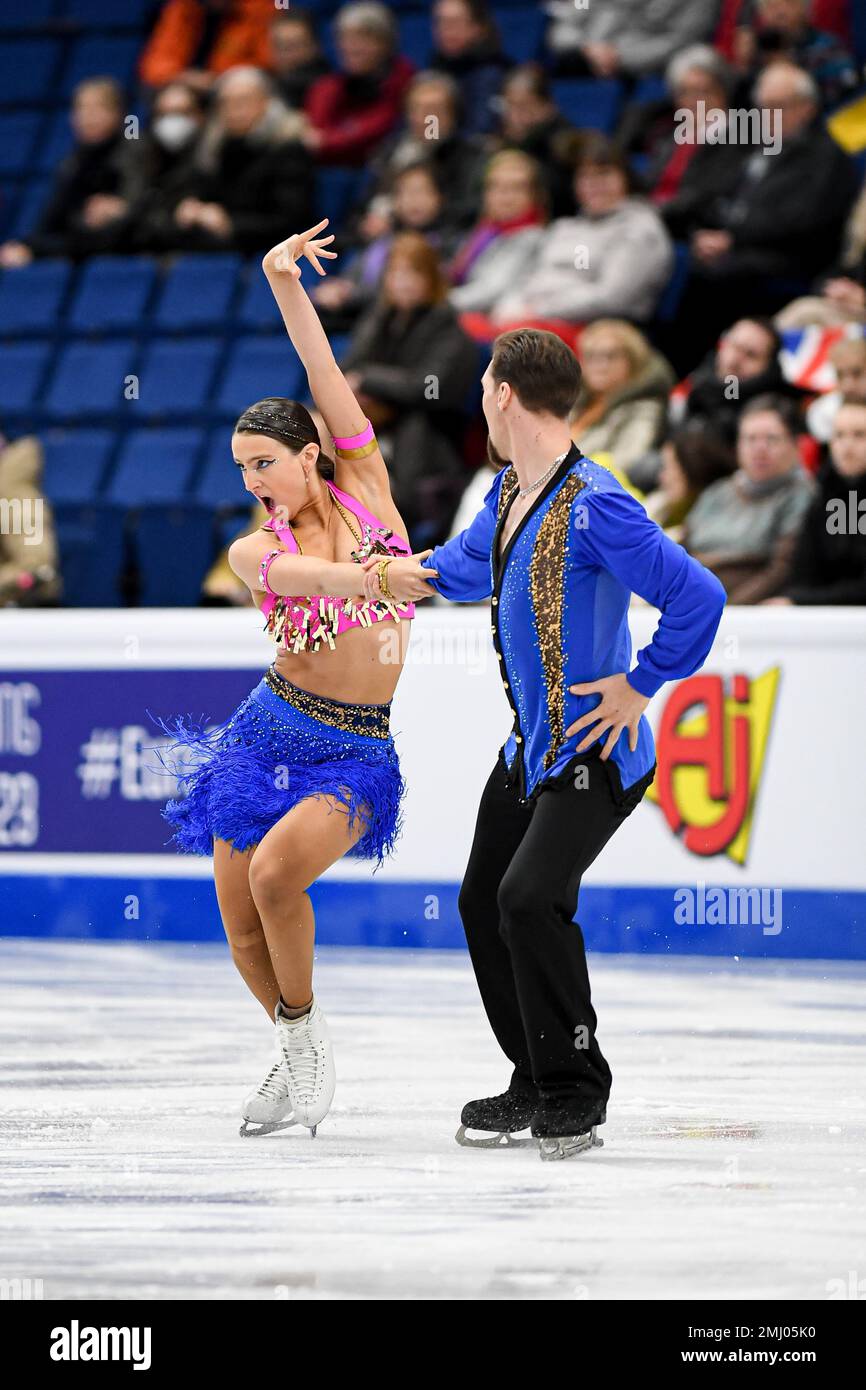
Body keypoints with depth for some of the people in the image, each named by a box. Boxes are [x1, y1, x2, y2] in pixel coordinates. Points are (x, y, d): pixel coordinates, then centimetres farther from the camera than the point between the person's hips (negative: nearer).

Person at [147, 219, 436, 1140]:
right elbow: (294, 572, -23)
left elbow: (325, 376, -7)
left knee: (275, 869, -26)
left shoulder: (364, 489, 3)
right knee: (240, 924, -2)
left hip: (356, 752, -2)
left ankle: (306, 1038, -6)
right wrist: (370, 573, -43)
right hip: (270, 728, 2)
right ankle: (297, 1053, 24)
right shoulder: (252, 552, 1)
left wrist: (286, 286, -14)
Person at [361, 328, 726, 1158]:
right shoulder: (508, 491, 6)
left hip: (596, 750, -10)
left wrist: (640, 685, -21)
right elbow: (473, 563, 28)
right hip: (529, 746, 10)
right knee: (483, 903, 11)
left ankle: (576, 1090, -8)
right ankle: (535, 1081, 25)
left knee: (530, 896, -22)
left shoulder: (593, 510, -24)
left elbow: (698, 598, -27)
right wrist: (415, 570, 37)